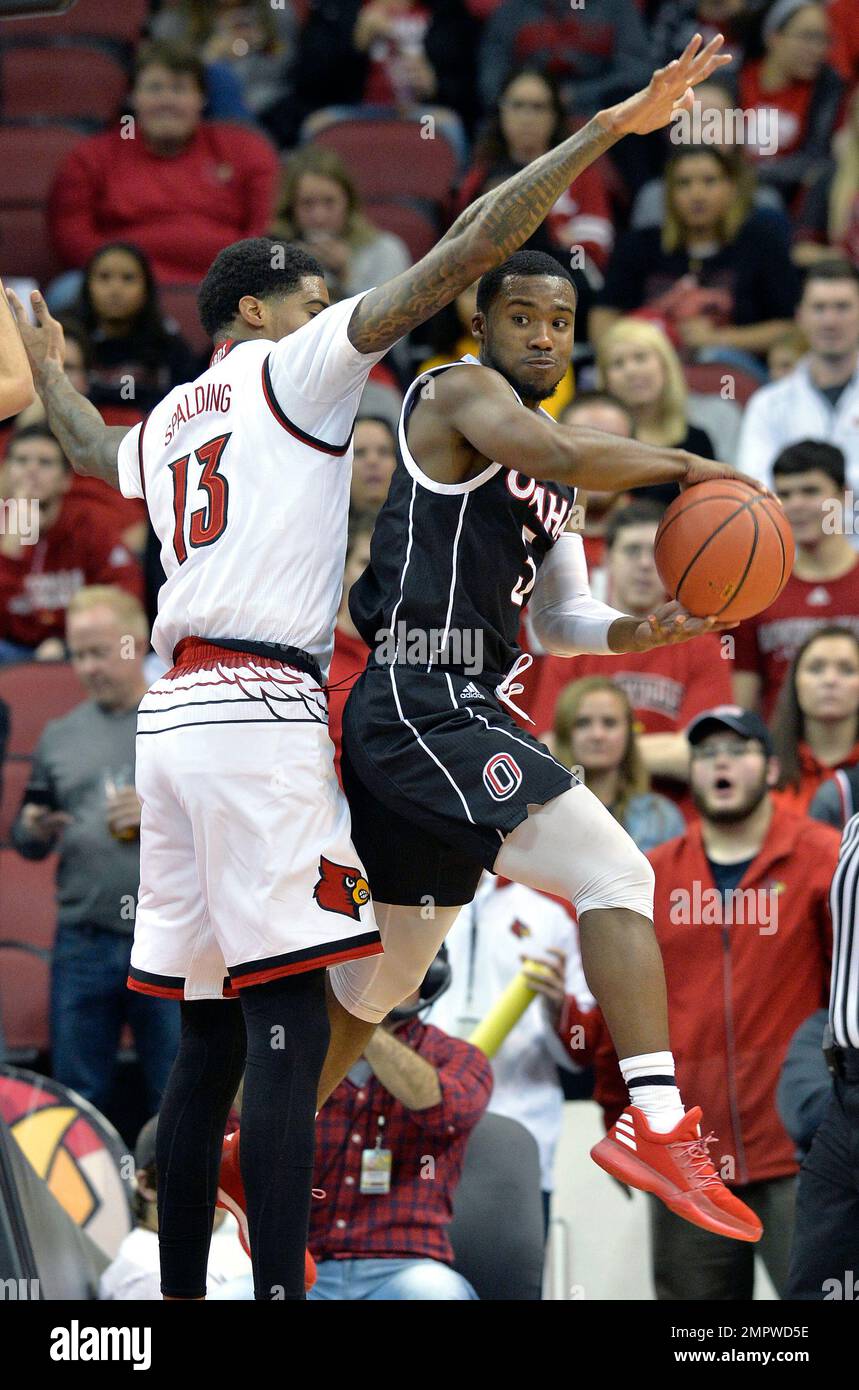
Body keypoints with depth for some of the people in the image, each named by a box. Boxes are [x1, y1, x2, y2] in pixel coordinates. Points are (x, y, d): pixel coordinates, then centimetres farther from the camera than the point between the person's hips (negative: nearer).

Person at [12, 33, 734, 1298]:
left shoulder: (165, 422, 22)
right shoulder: (289, 368, 3)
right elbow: (459, 257, -8)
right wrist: (609, 130, -10)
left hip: (172, 719, 8)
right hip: (263, 717, -8)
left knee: (212, 1035, 11)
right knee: (290, 1029, -13)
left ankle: (179, 1295, 11)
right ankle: (282, 1292, -21)